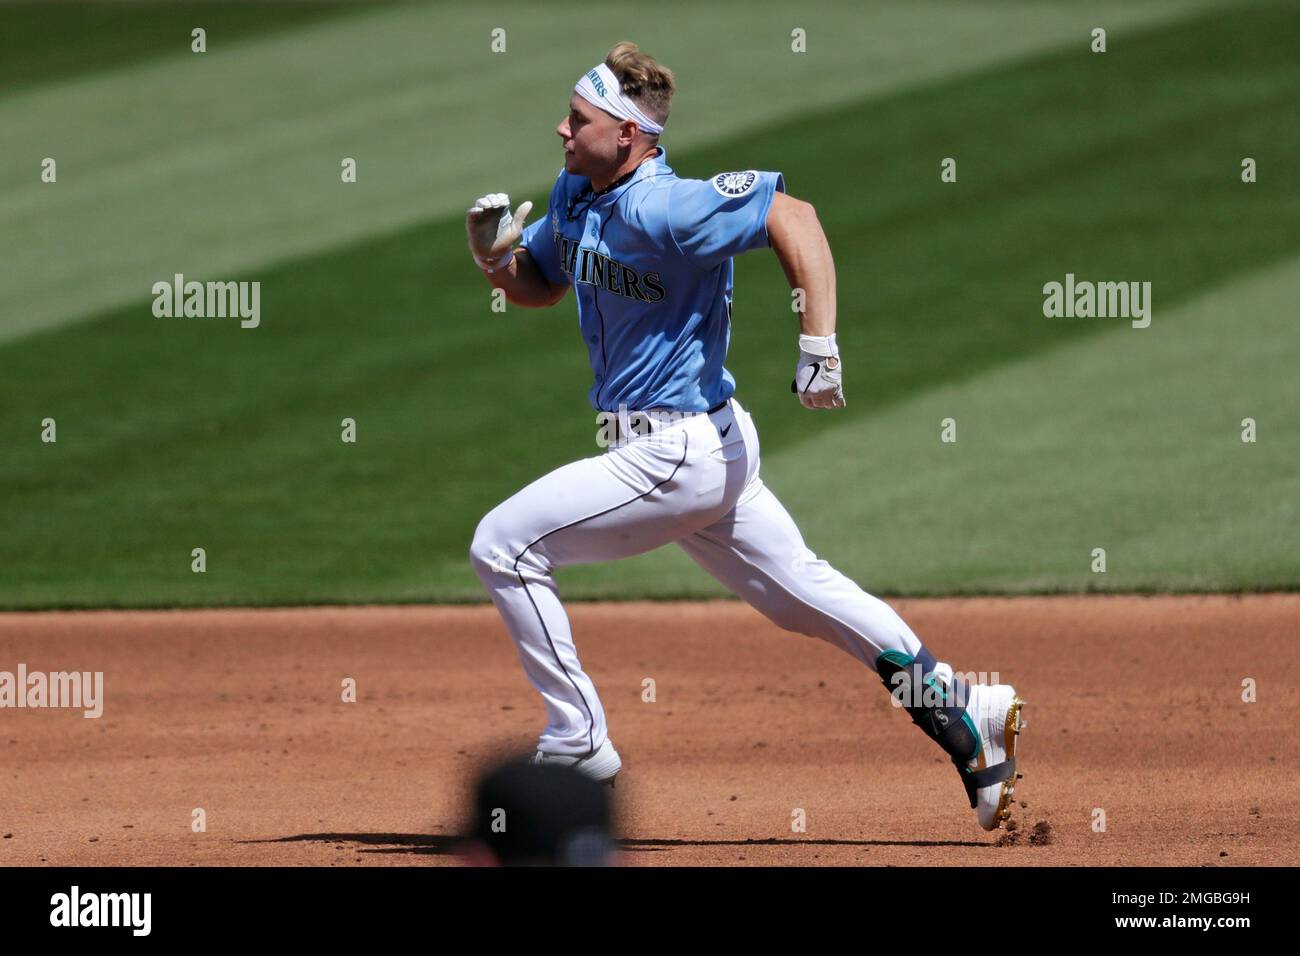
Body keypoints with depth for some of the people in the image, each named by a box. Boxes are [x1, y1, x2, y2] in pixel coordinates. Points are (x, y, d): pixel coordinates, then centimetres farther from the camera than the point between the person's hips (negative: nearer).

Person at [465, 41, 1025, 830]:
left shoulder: (661, 208, -22)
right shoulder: (575, 195, 7)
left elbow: (793, 217, -28)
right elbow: (538, 286, 21)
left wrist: (820, 348, -32)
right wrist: (496, 257, -2)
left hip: (678, 454, -10)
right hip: (706, 450, 10)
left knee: (504, 545, -7)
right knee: (803, 594, 16)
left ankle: (578, 744, 0)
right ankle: (968, 718, 18)